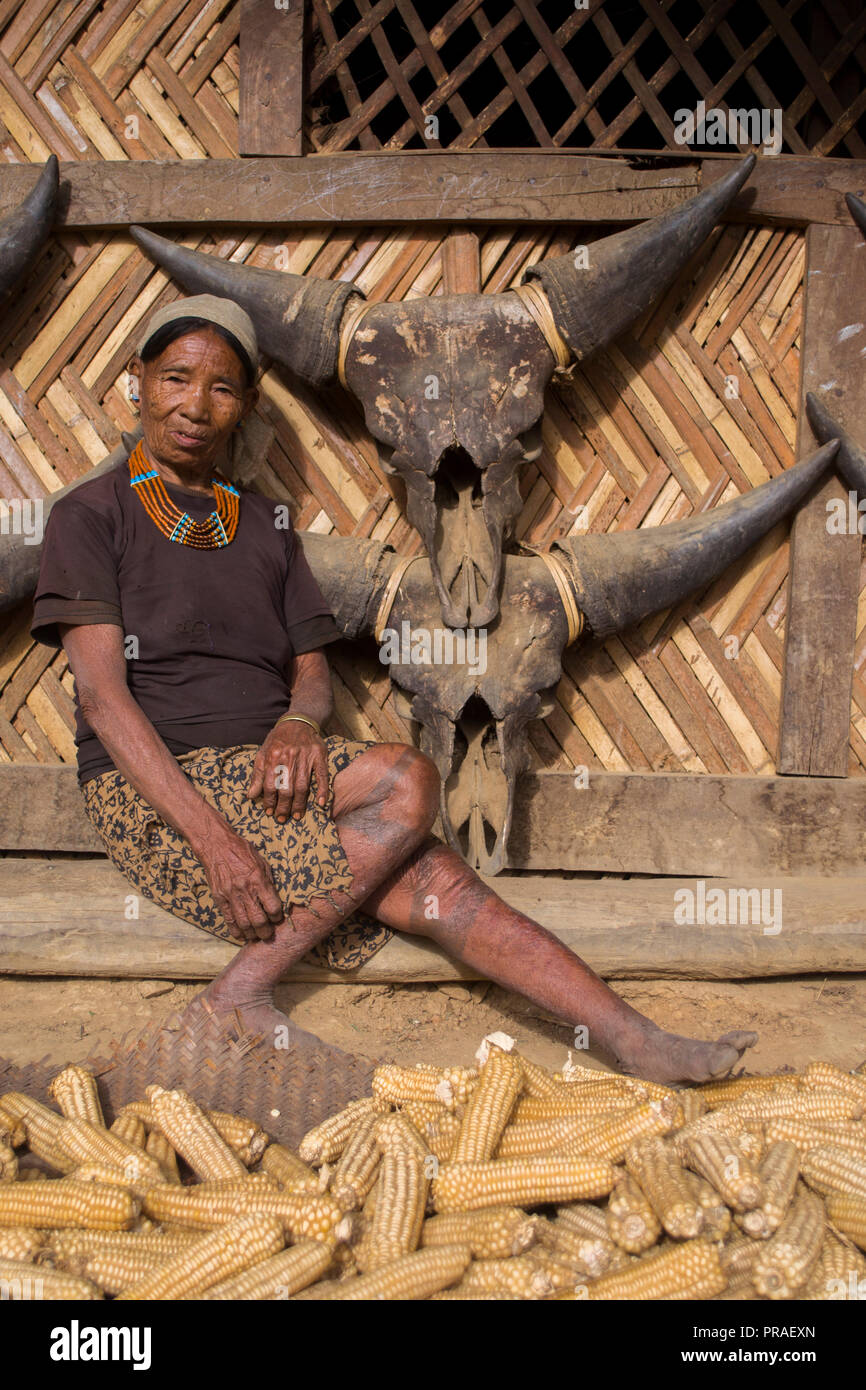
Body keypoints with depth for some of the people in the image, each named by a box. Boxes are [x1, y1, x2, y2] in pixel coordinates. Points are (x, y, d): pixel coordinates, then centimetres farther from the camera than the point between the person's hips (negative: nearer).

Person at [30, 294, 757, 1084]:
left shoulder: (265, 525, 17)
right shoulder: (92, 516, 1)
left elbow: (313, 674, 14)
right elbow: (102, 692, -11)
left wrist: (296, 722, -14)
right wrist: (210, 837, -22)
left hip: (267, 774, 5)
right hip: (153, 787, -4)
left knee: (443, 887, -16)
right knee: (406, 783, -26)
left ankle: (635, 1041, -13)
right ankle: (242, 996, -18)